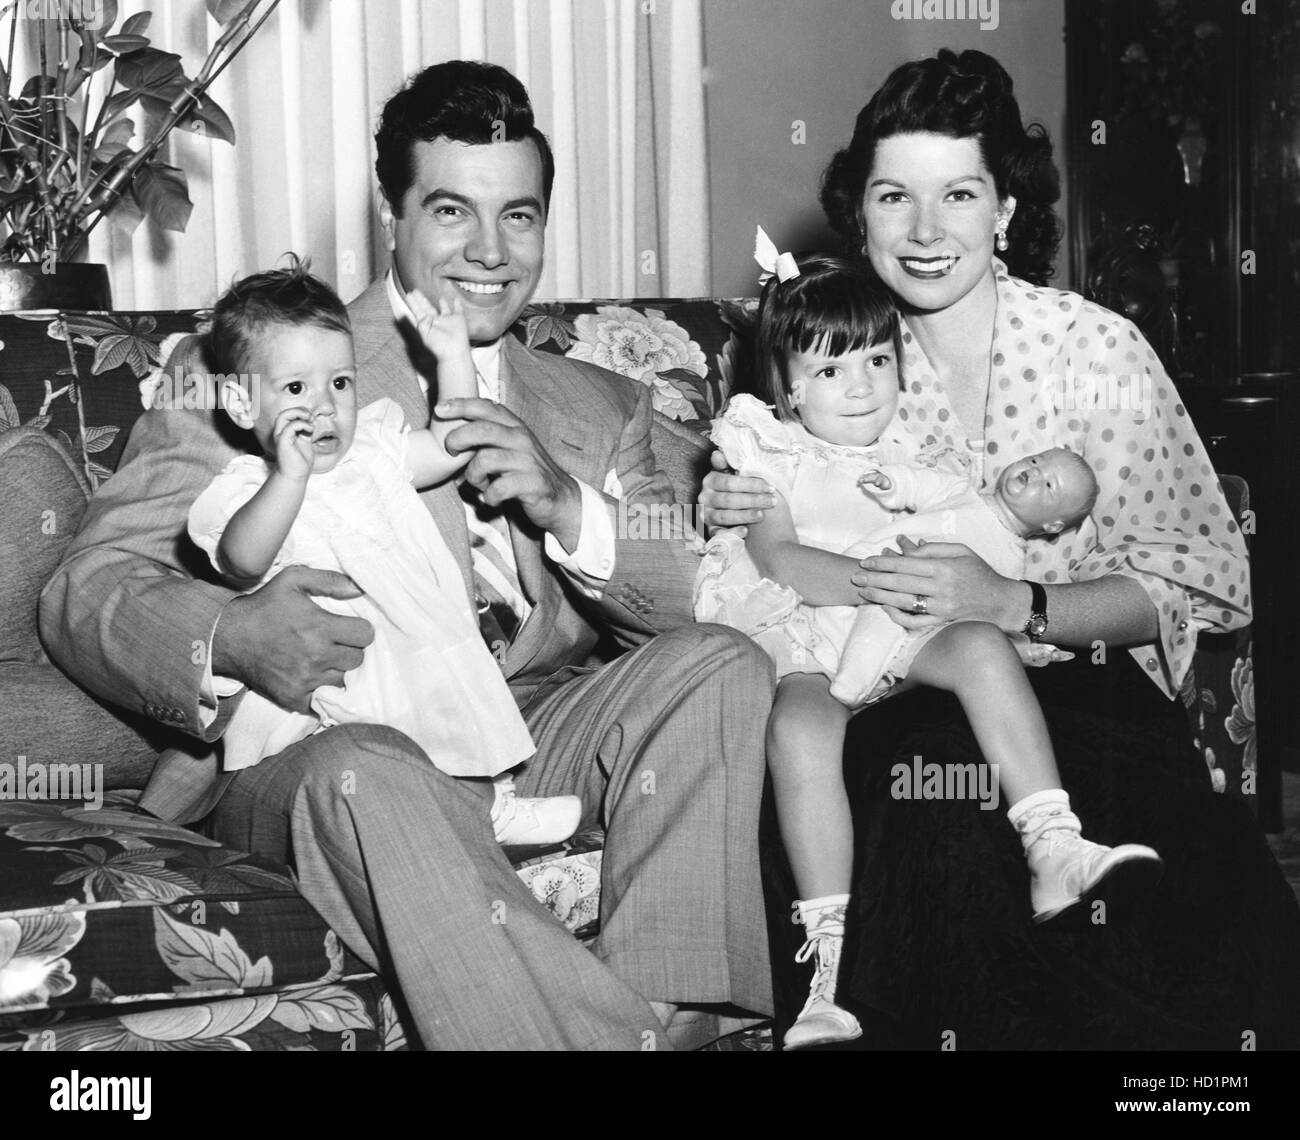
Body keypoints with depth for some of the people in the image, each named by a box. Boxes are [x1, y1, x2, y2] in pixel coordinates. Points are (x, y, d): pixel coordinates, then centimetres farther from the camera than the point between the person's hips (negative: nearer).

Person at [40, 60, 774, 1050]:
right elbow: (85, 589, -1)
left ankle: (670, 1008, -25)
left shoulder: (603, 411, 19)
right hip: (309, 750, -3)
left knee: (724, 664, -19)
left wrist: (567, 510, -12)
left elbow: (701, 609, 7)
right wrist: (229, 637, -24)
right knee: (364, 774, -36)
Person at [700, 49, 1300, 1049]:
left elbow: (1204, 582, -3)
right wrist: (734, 517, -4)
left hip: (1075, 691, -2)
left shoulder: (1098, 350, -2)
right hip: (898, 701, 2)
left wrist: (1016, 604, -18)